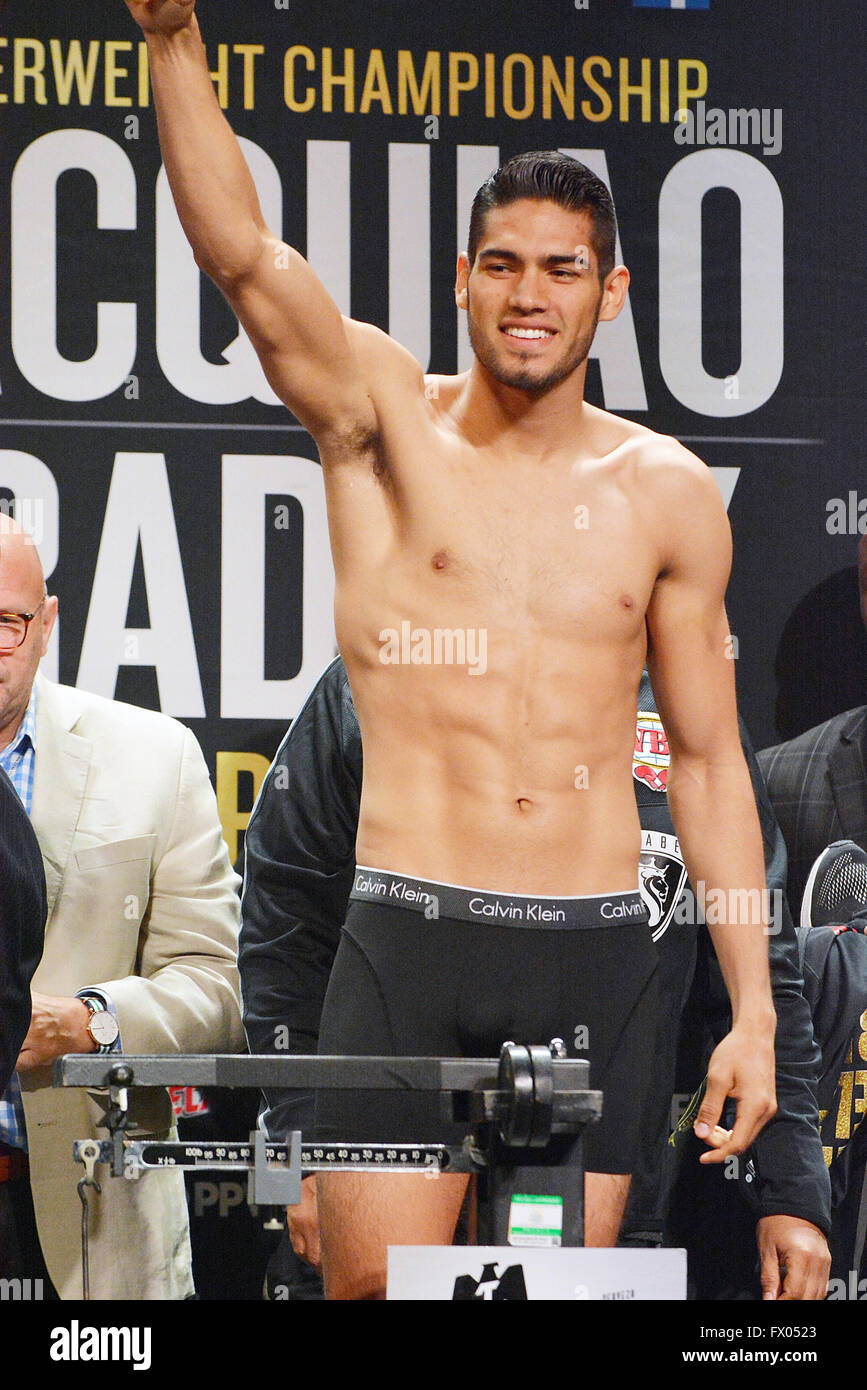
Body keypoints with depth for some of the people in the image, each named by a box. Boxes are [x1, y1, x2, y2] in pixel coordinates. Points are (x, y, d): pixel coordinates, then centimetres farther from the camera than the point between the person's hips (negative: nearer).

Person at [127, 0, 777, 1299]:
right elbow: (243, 254, -14)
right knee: (374, 1283, -9)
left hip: (596, 956, 2)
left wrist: (753, 1010, 6)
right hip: (407, 942, -2)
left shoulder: (667, 494, 8)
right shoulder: (384, 421, 3)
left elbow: (709, 762, 12)